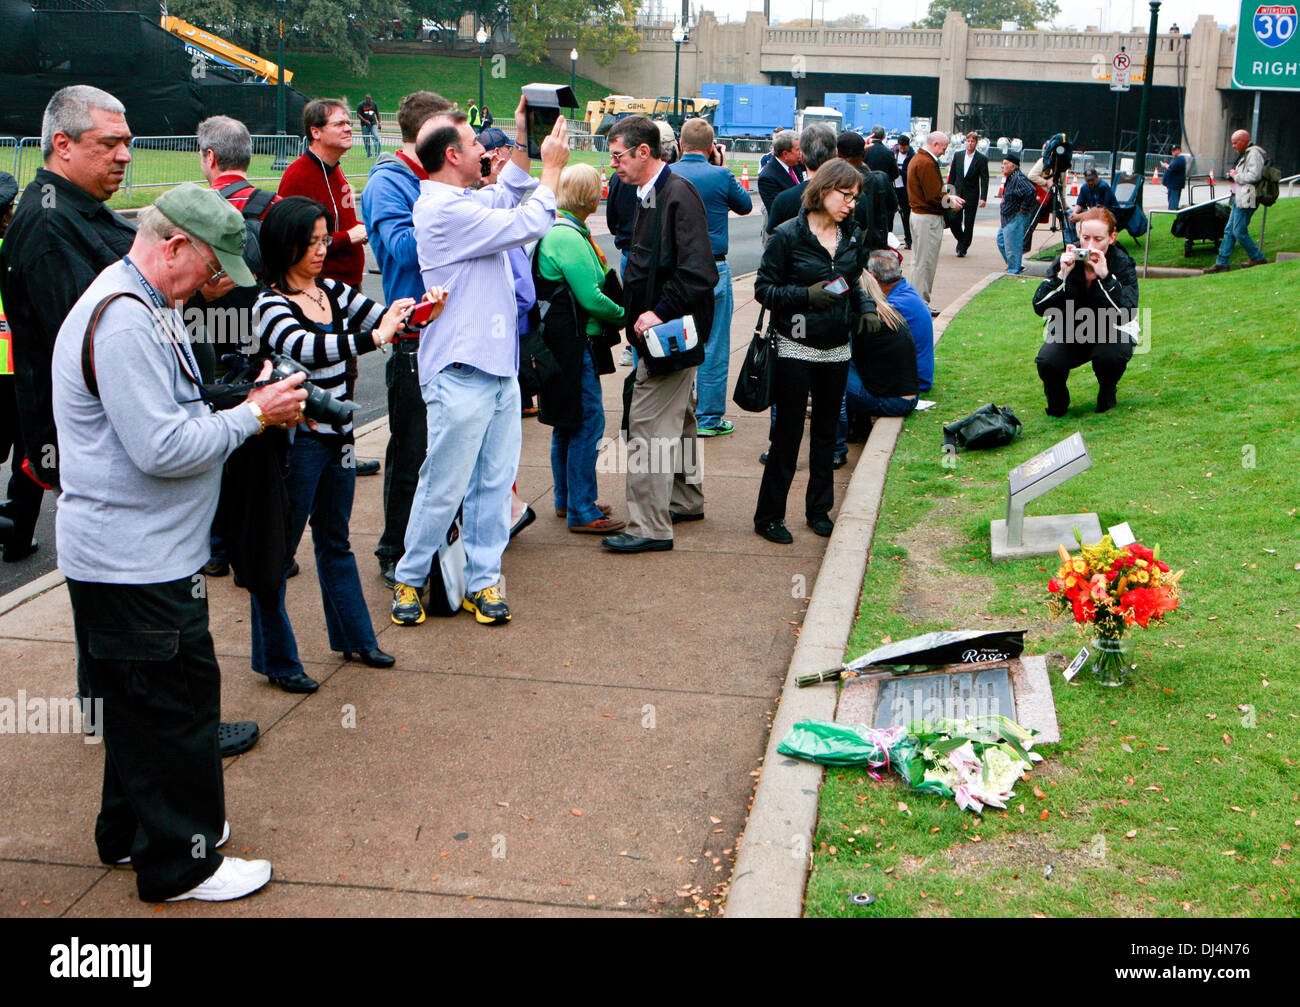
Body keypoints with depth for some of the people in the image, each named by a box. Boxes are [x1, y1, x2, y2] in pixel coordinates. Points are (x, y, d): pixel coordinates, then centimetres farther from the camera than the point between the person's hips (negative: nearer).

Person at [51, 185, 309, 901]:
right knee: (174, 705, 0)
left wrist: (249, 408, 7)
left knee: (141, 701, 21)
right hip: (136, 565, -11)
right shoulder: (124, 319, -21)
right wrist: (251, 415, -14)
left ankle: (131, 831, 36)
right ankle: (181, 863, 13)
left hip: (129, 556, 11)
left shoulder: (142, 305, 15)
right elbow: (163, 449, -26)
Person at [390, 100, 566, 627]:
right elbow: (527, 224, -16)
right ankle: (409, 580, 14)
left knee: (495, 482, 9)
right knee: (443, 487, -1)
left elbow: (506, 196, 35)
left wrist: (522, 142, 22)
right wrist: (552, 165, -4)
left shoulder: (464, 202, 14)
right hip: (460, 375, -9)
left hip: (499, 368, 9)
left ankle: (482, 581, 17)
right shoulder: (444, 209, -16)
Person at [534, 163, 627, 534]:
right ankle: (582, 512, -1)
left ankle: (566, 499, 30)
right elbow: (591, 298, -20)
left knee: (567, 423, 19)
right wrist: (623, 314, -5)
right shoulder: (568, 237, -18)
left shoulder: (557, 231, 13)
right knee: (588, 423, -6)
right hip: (574, 342, -11)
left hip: (563, 341, 11)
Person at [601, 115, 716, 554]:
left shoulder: (678, 195, -18)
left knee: (648, 425, -9)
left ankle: (649, 527, -5)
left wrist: (660, 312, -24)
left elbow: (699, 272, -25)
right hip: (659, 330, 10)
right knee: (676, 419, 21)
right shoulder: (648, 194, 12)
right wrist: (636, 311, 13)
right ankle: (686, 499, 36)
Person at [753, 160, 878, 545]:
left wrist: (866, 307, 0)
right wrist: (806, 295, -22)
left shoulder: (852, 235, 7)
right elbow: (763, 288, -9)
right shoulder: (788, 235, -10)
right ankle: (769, 515, 9)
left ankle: (819, 509, 26)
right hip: (796, 349, -5)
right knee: (788, 433, -2)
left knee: (826, 431, 13)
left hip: (837, 350, 5)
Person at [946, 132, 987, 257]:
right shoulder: (957, 155, 6)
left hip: (971, 197, -3)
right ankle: (961, 240, 27)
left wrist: (983, 198, -14)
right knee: (954, 221, 0)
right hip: (957, 194, 3)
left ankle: (962, 248, 11)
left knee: (968, 224, 1)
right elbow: (952, 175, 11)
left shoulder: (982, 159, -3)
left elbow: (984, 180, -6)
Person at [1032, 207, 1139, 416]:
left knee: (1111, 357, -34)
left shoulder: (1122, 263, -16)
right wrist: (1062, 274, -31)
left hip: (1110, 332, -1)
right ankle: (1057, 402, 6)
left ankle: (1107, 393, 2)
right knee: (1047, 362, -29)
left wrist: (1105, 277, -37)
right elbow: (1039, 307, -19)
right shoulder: (1066, 259, -12)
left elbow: (1126, 315, -29)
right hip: (1068, 332, 1)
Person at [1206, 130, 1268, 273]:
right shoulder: (1246, 154, 19)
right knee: (1229, 230, 8)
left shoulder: (1254, 154, -13)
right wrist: (1234, 175, 9)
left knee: (1239, 232, -8)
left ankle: (1258, 258, 5)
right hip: (1240, 198, 11)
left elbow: (1254, 176, -22)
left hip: (1247, 200, -11)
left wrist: (1237, 176, -11)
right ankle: (1222, 263, 9)